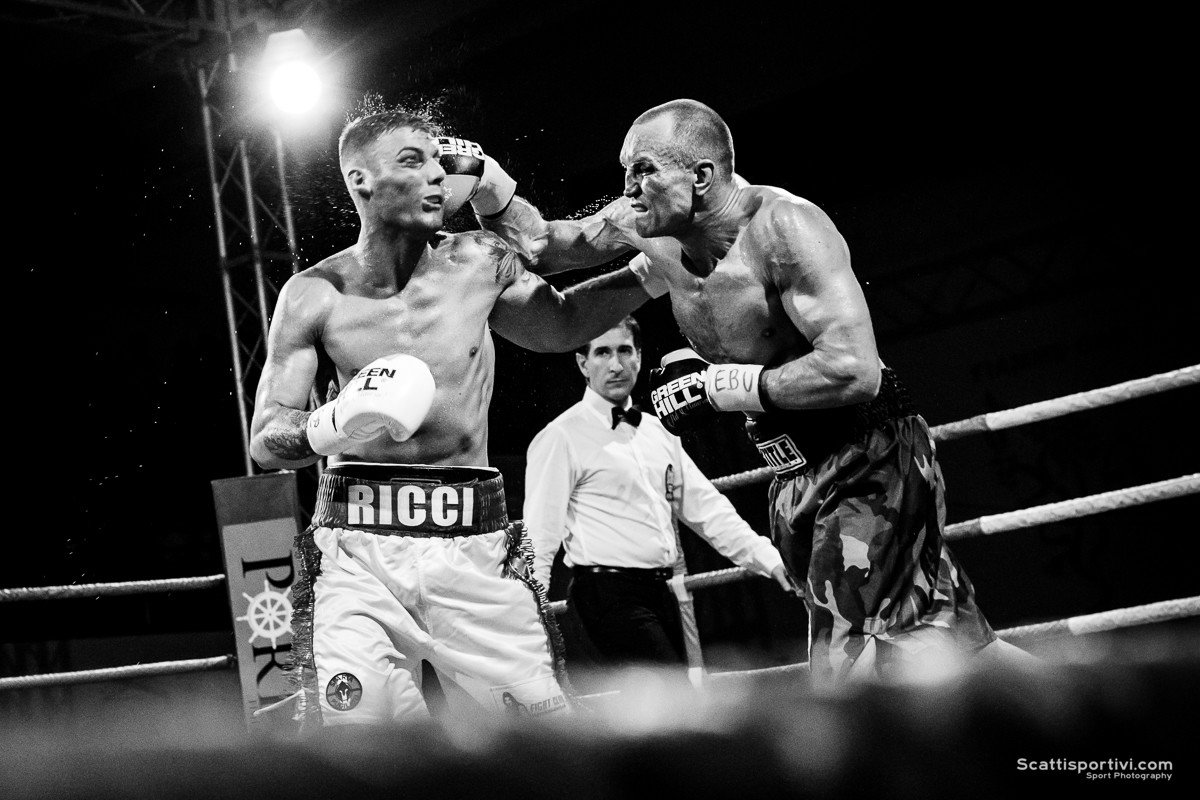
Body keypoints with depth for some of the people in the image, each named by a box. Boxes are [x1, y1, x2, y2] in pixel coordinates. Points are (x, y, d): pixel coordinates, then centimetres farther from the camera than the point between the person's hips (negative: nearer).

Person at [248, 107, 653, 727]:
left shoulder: (478, 264, 6)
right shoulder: (314, 296, 1)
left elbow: (561, 324, 25)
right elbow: (265, 442, 3)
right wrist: (331, 428, -19)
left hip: (473, 547, 2)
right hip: (358, 552, -2)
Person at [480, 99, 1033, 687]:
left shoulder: (782, 225, -22)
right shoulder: (654, 224, 1)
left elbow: (853, 372, -31)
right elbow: (545, 246, 16)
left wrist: (719, 386, -23)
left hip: (869, 461, -8)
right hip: (794, 480, 8)